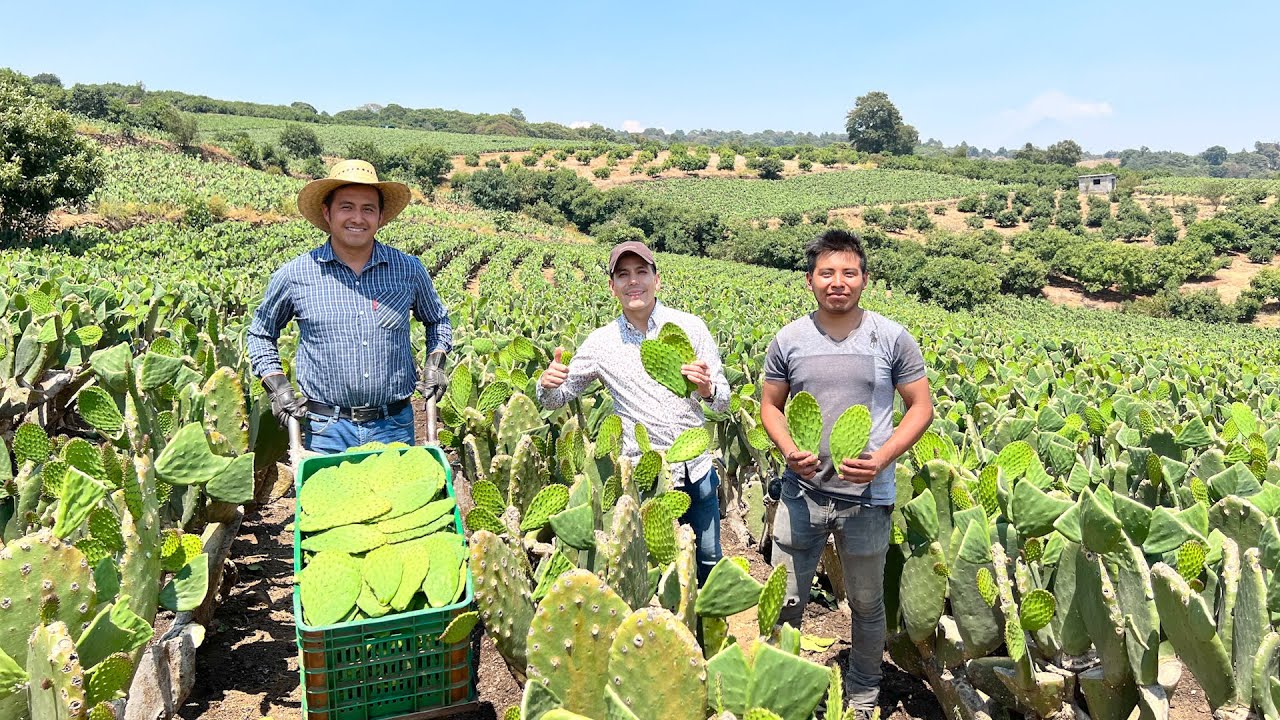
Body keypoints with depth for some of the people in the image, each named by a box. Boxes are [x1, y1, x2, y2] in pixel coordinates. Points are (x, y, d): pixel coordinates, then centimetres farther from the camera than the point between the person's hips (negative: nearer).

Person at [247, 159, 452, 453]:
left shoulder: (409, 270, 2)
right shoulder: (295, 275, -1)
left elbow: (437, 320, 20)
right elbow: (260, 333, 14)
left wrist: (435, 362, 3)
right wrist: (277, 386, 1)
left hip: (395, 426, 1)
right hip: (326, 429, -1)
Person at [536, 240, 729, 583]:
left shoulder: (690, 326, -3)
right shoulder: (601, 343, -2)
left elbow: (724, 400, -1)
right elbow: (555, 400, 5)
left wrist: (707, 390, -25)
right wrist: (548, 383, -19)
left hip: (697, 469, 1)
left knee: (709, 562, 17)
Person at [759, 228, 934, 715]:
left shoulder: (892, 338, -5)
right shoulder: (789, 340, -1)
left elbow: (921, 407, 1)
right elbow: (770, 405, 8)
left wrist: (884, 456, -15)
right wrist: (787, 447, -13)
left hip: (868, 497, -1)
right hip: (802, 493, 1)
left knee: (867, 605, 17)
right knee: (785, 602, 9)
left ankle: (863, 698, 39)